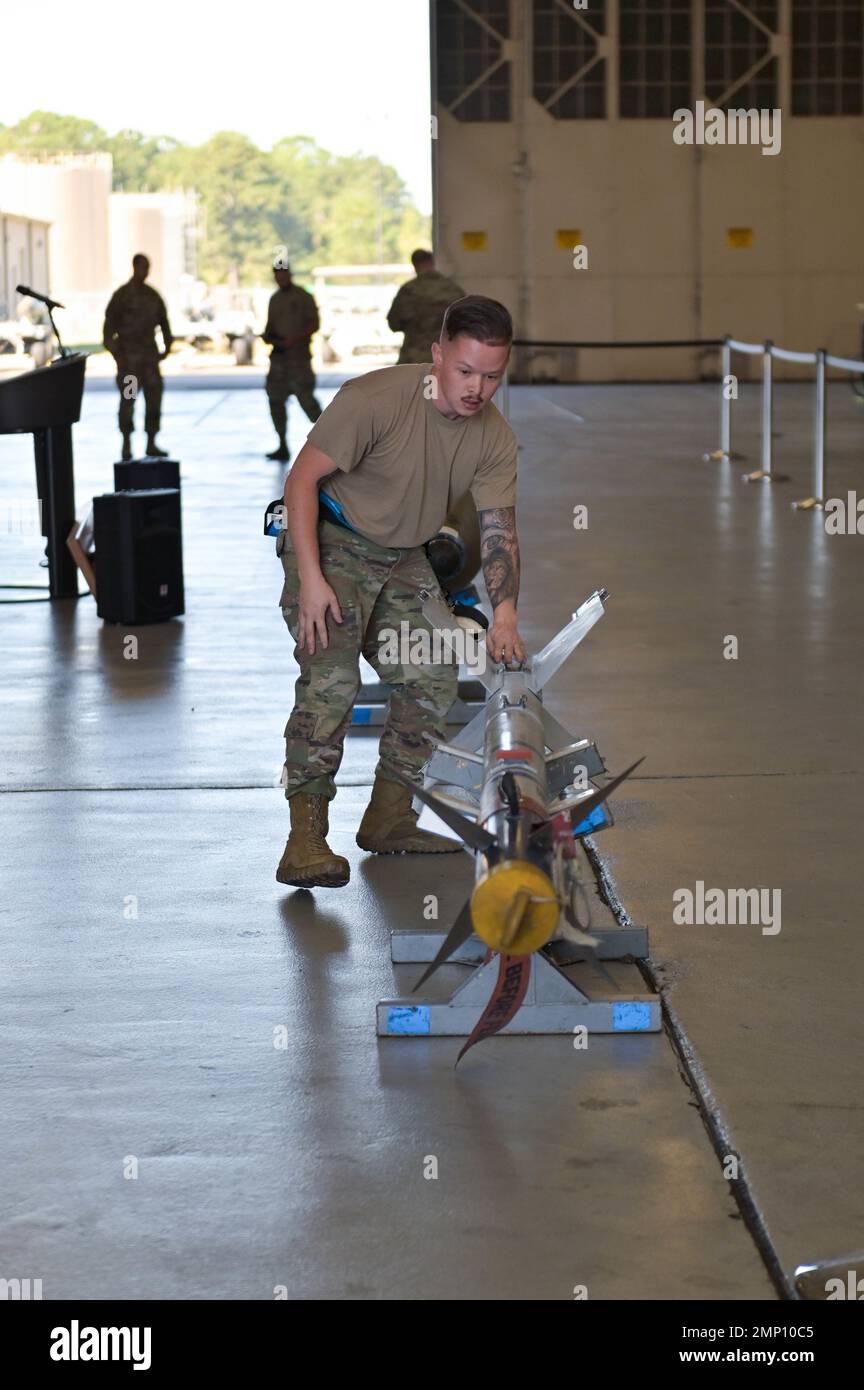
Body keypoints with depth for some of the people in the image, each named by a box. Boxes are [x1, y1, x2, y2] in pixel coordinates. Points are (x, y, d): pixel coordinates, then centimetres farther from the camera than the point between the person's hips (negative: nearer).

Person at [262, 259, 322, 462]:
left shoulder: (303, 297, -4)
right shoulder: (274, 299, 15)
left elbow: (314, 325, -7)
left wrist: (293, 339, -18)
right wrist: (267, 336, 0)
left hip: (298, 355, -6)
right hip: (278, 355, 6)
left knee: (305, 398, -11)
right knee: (275, 399, 1)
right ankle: (283, 447, 6)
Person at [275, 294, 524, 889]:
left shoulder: (495, 437, -6)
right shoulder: (375, 398, -24)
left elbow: (500, 530, -5)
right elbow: (303, 478, -20)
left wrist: (505, 614, -22)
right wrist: (311, 578, -27)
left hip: (404, 561, 6)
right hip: (331, 542, -6)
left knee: (435, 679, 0)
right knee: (331, 680, -21)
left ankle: (389, 819, 12)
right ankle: (306, 834, -22)